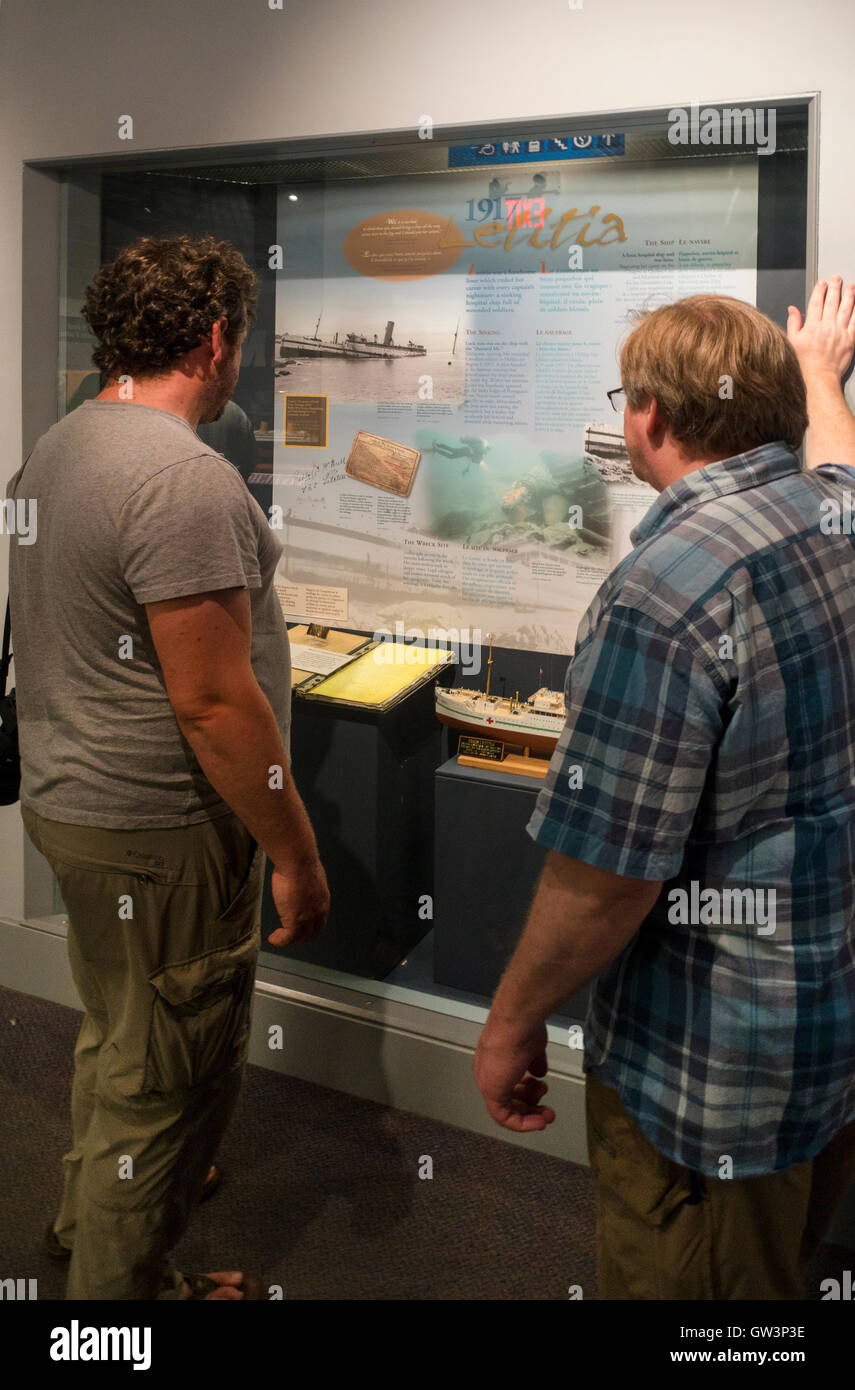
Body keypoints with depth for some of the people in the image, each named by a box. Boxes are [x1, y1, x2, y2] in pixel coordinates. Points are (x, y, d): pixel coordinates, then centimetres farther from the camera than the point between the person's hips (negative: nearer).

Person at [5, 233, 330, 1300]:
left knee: (115, 1033, 28)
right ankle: (125, 1281, 25)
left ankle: (89, 1219, 49)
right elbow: (213, 702, -25)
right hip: (160, 831, -10)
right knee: (167, 1080, 7)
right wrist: (295, 856, -17)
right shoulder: (184, 475, -23)